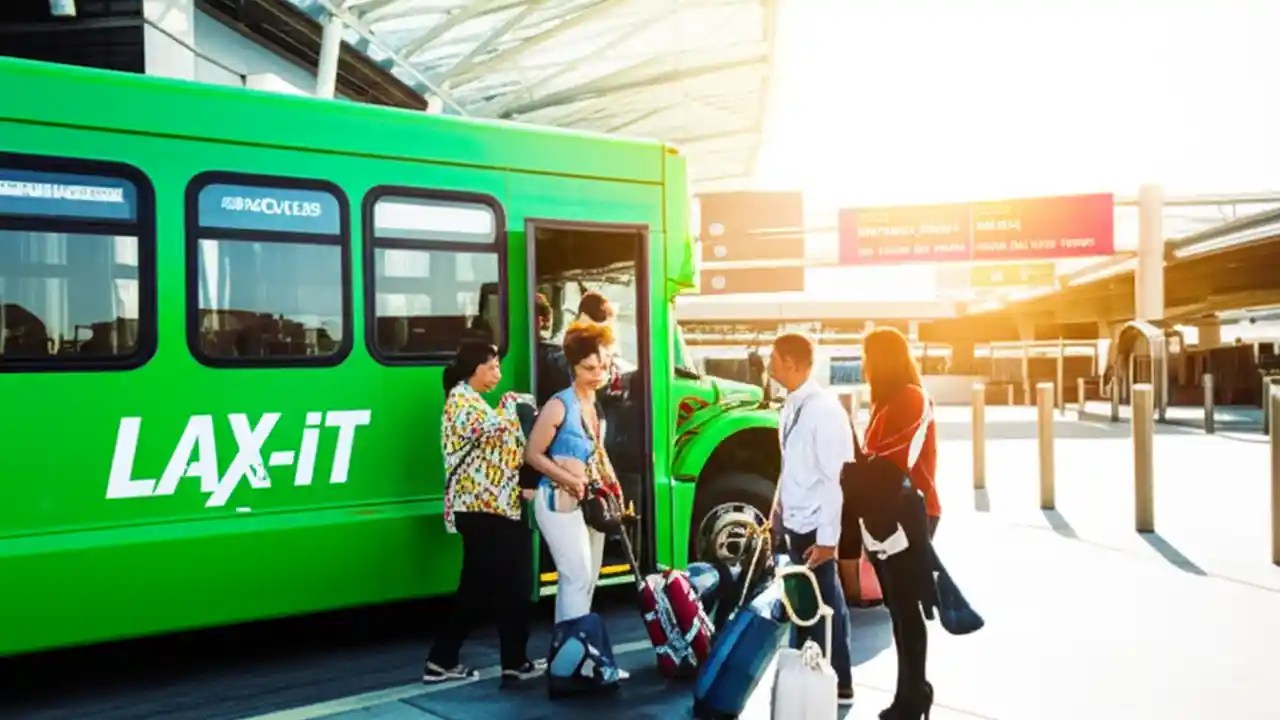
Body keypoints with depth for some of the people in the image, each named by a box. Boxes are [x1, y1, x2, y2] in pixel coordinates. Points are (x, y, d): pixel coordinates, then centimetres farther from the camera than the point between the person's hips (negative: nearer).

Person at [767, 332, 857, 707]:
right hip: (794, 523, 8)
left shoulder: (824, 409, -18)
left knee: (826, 605, 4)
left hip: (815, 527, -8)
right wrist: (777, 515, 15)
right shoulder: (792, 406, 7)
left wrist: (827, 537, -20)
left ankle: (838, 685, 18)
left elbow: (835, 477, -19)